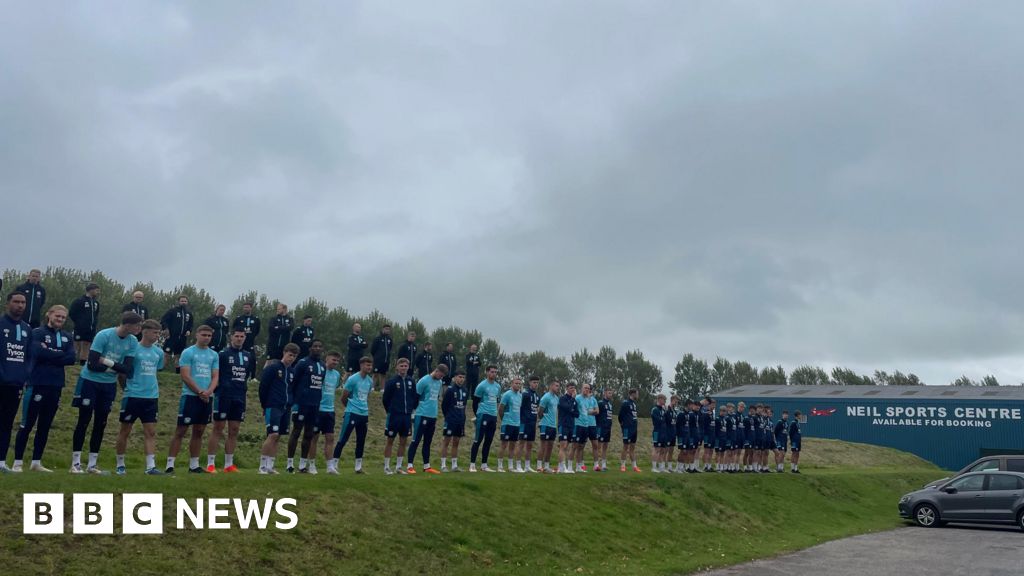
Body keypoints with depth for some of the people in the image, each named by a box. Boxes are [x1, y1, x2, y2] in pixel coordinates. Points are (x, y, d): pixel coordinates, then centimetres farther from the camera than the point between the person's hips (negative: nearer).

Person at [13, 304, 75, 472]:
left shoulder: (67, 337, 12)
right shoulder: (37, 333, -2)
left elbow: (71, 358, -3)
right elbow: (39, 353, -20)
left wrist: (49, 353, -10)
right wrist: (59, 355, -9)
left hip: (56, 386, 5)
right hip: (37, 384, -5)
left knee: (45, 426, 9)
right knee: (27, 424, -2)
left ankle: (36, 463, 17)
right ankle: (17, 463, 6)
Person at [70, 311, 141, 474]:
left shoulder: (133, 342, -6)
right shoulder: (103, 335, -19)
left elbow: (128, 371, -11)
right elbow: (92, 365, -23)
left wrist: (107, 361, -21)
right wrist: (116, 369, -15)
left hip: (109, 385, 5)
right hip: (89, 382, -5)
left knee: (100, 424, 6)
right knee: (84, 421, -2)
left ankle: (92, 464, 14)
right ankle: (75, 463, 6)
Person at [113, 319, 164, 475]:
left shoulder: (158, 352, 8)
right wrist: (127, 387, -2)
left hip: (151, 398, 4)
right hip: (132, 396, -4)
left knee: (151, 432, -1)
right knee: (125, 430, 7)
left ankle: (150, 466, -1)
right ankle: (120, 465, 20)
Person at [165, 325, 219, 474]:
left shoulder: (214, 355, 13)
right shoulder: (188, 353, -3)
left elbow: (215, 376, 9)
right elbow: (185, 376, -10)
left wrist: (209, 391, -10)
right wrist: (200, 392, -13)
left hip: (206, 397, 5)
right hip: (190, 396, -5)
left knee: (199, 432, 10)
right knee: (180, 431, -5)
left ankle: (194, 465, 17)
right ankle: (170, 464, -3)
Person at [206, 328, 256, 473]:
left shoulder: (249, 356, 11)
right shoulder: (222, 354, -5)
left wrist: (245, 386, 11)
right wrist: (218, 388, -8)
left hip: (240, 397, 5)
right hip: (223, 396, -5)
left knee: (234, 431, 8)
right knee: (218, 429, -2)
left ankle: (229, 464, 15)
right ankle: (210, 464, 4)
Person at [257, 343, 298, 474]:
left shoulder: (292, 372, 14)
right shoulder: (272, 368, -5)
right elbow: (263, 387, -6)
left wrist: (290, 404, 10)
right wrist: (264, 405, -3)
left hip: (285, 409, 7)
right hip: (273, 407, -7)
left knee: (277, 437, 7)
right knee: (273, 435, -15)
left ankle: (270, 466, 12)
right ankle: (262, 466, -9)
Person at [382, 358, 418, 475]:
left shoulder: (411, 381, 4)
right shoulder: (391, 381, -7)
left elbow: (416, 397, 12)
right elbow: (385, 398, -2)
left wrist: (412, 409, 6)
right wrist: (390, 411, 4)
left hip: (407, 416, 4)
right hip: (394, 416, -4)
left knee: (403, 441, 9)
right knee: (390, 440, 2)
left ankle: (399, 466, 18)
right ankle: (387, 467, 9)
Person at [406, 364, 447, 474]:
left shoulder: (439, 382, 10)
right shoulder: (424, 380, -12)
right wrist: (414, 413, -6)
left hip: (432, 416, 7)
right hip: (422, 415, -7)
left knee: (428, 442, 11)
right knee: (416, 440, -4)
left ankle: (427, 466, 17)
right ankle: (409, 466, 0)